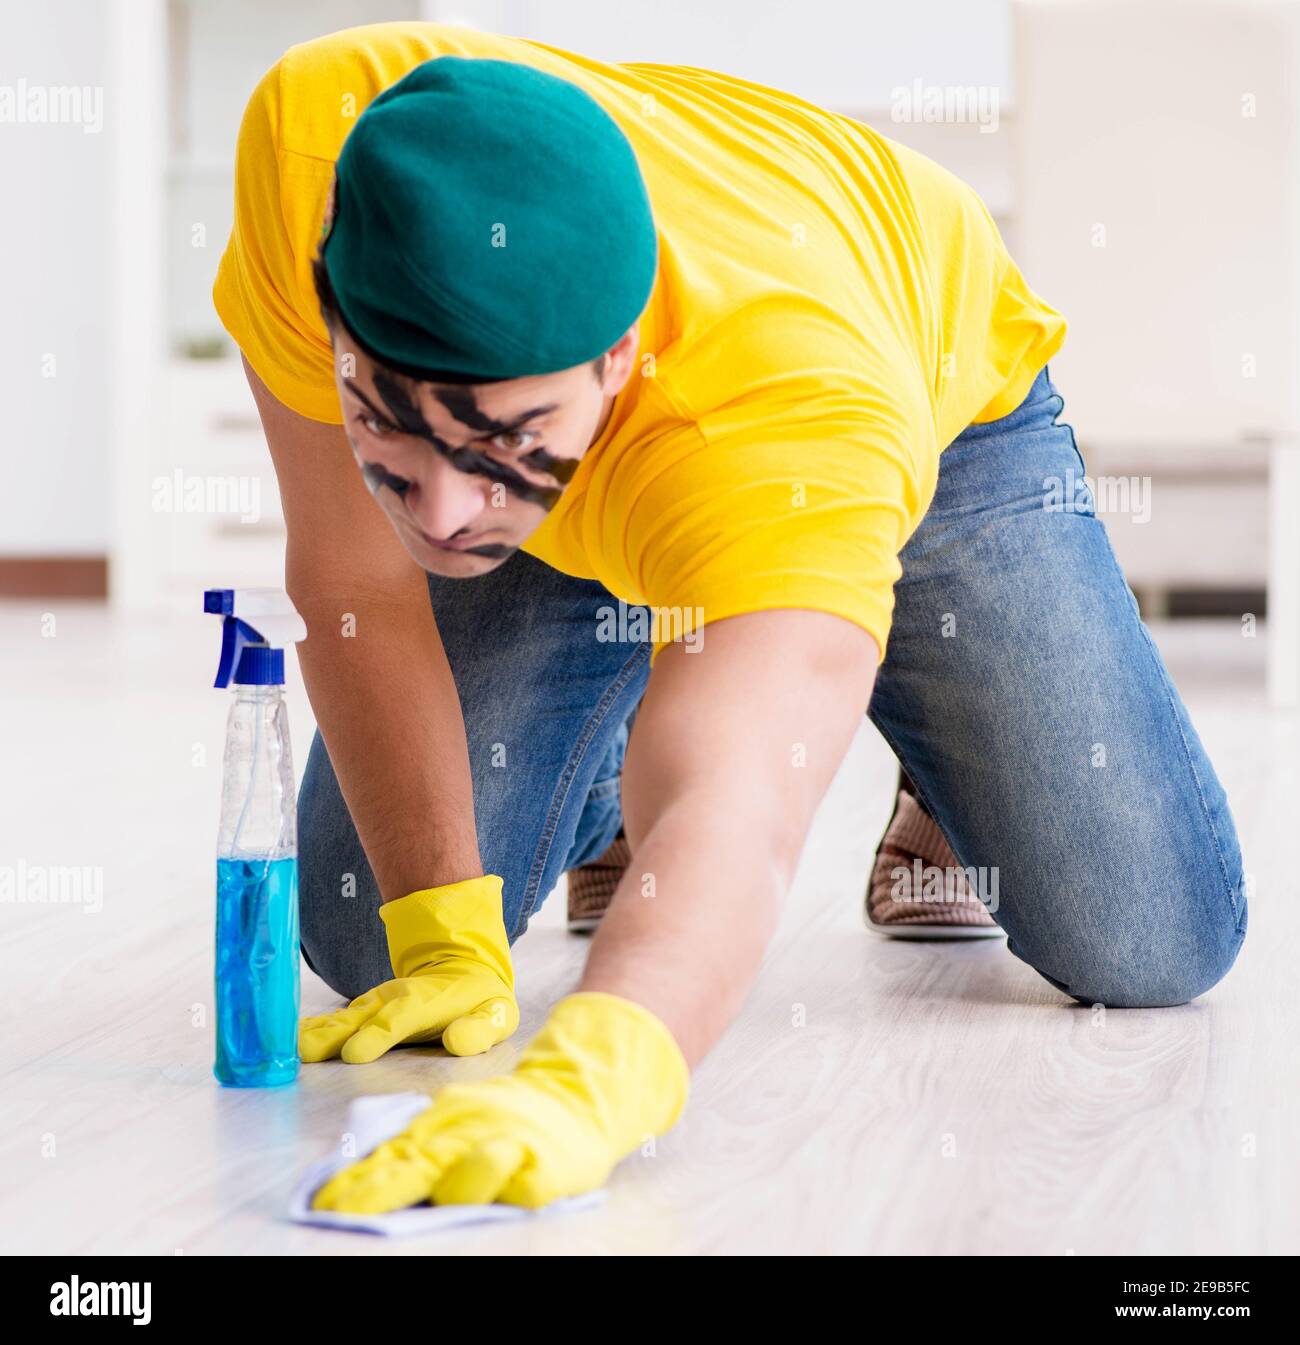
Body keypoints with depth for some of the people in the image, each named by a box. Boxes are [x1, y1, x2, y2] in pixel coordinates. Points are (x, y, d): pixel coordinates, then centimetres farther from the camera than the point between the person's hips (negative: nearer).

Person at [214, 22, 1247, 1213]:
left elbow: (732, 814, -62)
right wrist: (446, 936, -27)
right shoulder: (313, 137, -38)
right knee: (368, 944, -8)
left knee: (1149, 944, -12)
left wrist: (586, 1082, -81)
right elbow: (353, 584, -27)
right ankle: (602, 787, 24)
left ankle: (945, 772, 21)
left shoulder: (797, 392, -49)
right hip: (571, 509, 3)